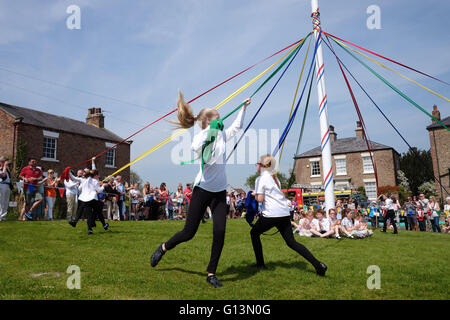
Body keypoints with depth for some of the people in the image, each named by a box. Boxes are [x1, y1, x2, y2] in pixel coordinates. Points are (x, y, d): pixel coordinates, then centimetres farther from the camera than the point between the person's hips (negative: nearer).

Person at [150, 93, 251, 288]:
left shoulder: (221, 136, 8)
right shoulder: (201, 136, -9)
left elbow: (237, 126, 24)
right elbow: (196, 148, -34)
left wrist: (244, 107, 23)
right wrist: (210, 130, -27)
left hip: (220, 192, 5)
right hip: (202, 189, -5)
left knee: (220, 231, -7)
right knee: (189, 232, 1)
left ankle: (211, 273, 10)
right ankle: (163, 248, 32)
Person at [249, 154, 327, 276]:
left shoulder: (260, 179, -5)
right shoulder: (275, 177, 19)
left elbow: (260, 199, -13)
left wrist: (255, 195, 8)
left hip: (271, 214, -7)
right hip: (285, 213, 7)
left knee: (254, 233, 17)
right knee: (291, 242, 7)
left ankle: (260, 264, 18)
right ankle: (317, 264, -5)